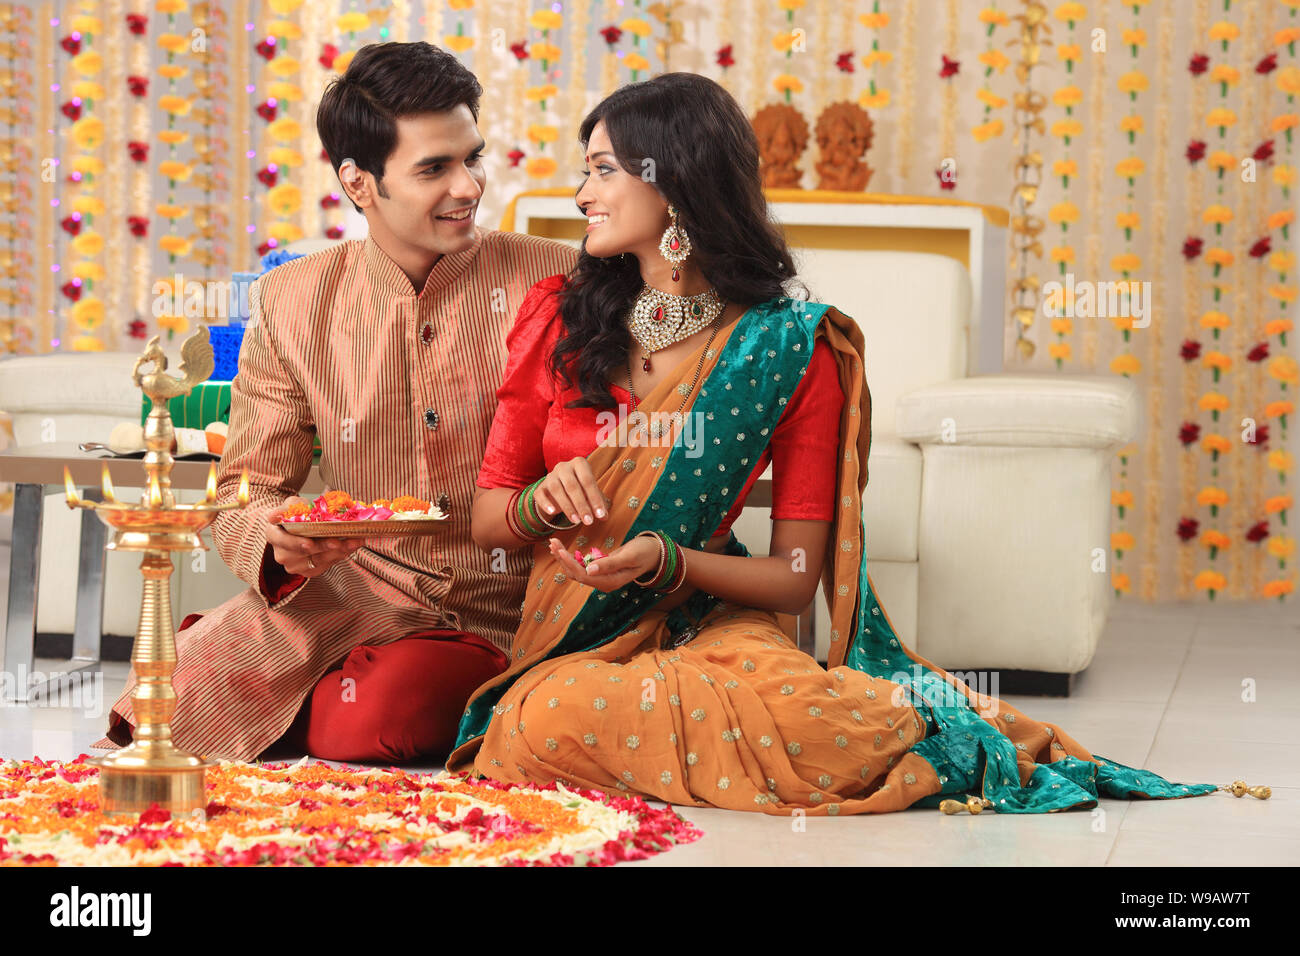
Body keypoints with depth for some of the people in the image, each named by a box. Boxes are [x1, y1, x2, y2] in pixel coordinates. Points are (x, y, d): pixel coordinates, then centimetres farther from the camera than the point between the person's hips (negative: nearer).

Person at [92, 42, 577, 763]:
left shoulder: (555, 281, -5)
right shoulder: (290, 304, 3)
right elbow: (248, 490, 5)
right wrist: (277, 542, -20)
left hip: (497, 614, -1)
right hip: (351, 589, 1)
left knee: (388, 707, -30)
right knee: (172, 699, -23)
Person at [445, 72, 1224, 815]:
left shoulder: (794, 348, -3)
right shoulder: (560, 317, 5)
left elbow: (796, 577, -3)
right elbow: (487, 517, 10)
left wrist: (665, 560, -19)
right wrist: (540, 502, -14)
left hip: (707, 623, -3)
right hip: (572, 638, 4)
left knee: (854, 734, -38)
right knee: (553, 716, -36)